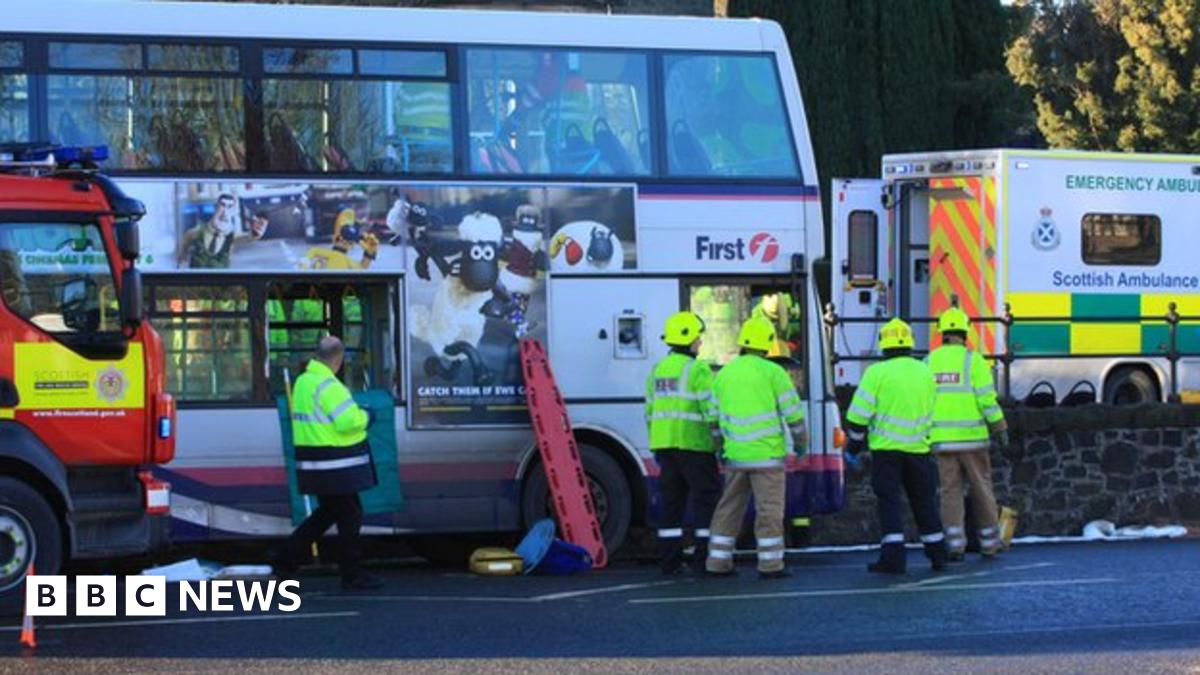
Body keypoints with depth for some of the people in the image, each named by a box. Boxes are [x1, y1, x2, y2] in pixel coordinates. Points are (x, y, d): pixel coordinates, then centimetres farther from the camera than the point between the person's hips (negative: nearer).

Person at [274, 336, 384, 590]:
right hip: (335, 465, -10)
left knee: (328, 512, 21)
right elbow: (347, 421, -25)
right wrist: (365, 417, -5)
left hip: (315, 464, 10)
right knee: (349, 515, 0)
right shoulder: (328, 386, -19)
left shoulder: (302, 382, 12)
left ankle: (287, 557, 18)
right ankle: (351, 576, 5)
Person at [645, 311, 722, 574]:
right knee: (707, 499, -1)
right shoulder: (698, 371, -10)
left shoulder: (658, 371, 13)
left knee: (672, 501, 10)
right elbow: (712, 411, -13)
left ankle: (669, 560, 8)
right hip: (694, 444, -7)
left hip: (664, 444, 7)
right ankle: (706, 559, -5)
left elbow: (651, 412, 17)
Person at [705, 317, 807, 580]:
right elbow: (793, 411, -6)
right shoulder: (773, 373, -8)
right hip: (767, 454, -5)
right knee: (769, 510, 0)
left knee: (729, 507, 12)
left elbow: (715, 415, 14)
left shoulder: (723, 374, 8)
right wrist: (801, 441, 9)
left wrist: (720, 447, 27)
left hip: (735, 455, 5)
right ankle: (770, 565, 0)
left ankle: (718, 562, 14)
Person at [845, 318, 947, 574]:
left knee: (890, 502, -1)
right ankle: (937, 555, 19)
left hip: (886, 448, -4)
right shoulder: (925, 373, 7)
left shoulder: (877, 373, -9)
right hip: (918, 448, 4)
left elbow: (859, 413, -9)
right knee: (924, 502, 14)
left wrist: (854, 443, 3)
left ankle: (893, 557, -8)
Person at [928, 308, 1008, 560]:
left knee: (950, 490, 5)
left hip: (941, 439, 3)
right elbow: (987, 398, -11)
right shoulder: (973, 359, -7)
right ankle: (989, 543, 13)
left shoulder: (930, 361, 6)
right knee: (981, 488, 8)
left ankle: (955, 543, -4)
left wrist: (925, 434, 13)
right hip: (971, 436, -3)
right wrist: (1000, 428, -3)